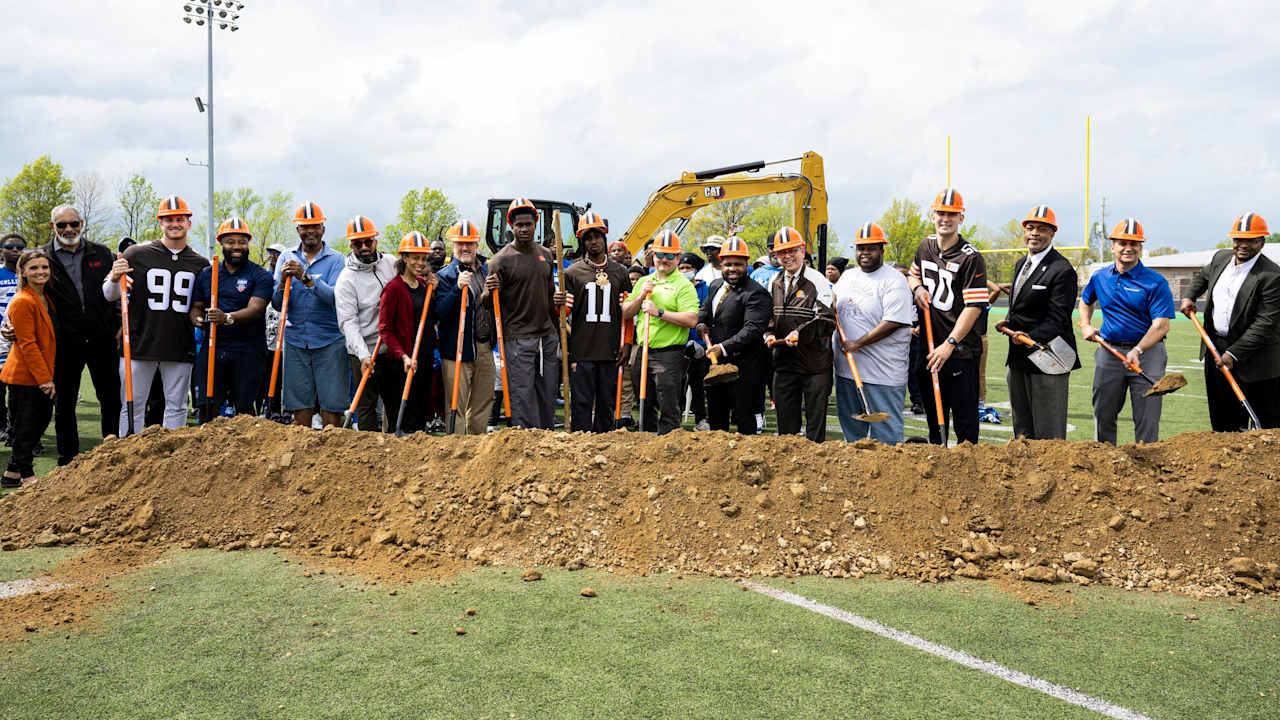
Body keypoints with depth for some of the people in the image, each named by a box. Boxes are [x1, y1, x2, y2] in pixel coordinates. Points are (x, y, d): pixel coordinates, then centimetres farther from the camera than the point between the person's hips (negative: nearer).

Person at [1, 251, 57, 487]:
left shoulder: (45, 298, 12)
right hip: (24, 377, -9)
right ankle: (26, 476, 12)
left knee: (42, 420, 14)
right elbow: (27, 344, -19)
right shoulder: (23, 302, -16)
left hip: (42, 376, 9)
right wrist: (44, 378, -20)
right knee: (26, 426, 0)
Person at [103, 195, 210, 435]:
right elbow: (110, 295, 6)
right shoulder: (137, 255, 3)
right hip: (140, 344, -2)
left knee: (176, 407, 7)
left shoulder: (200, 264, 9)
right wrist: (115, 278, -15)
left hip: (180, 348, 2)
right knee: (132, 406, 3)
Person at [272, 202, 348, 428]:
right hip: (296, 341, 3)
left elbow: (335, 297, -16)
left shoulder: (335, 259, 1)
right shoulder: (287, 258, 10)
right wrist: (283, 281, -14)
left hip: (329, 341, -2)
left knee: (331, 408, -4)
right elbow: (277, 304, 5)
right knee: (301, 409, 5)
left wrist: (306, 278, -26)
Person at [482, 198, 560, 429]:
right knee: (522, 396, -5)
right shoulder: (502, 259, -6)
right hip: (518, 339, -5)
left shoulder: (546, 255, 11)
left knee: (548, 396, 10)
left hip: (548, 336, 6)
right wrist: (489, 292, -28)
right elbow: (488, 305, -6)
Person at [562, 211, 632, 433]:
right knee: (582, 405, -3)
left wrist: (626, 344, 4)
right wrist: (567, 348, -4)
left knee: (607, 406, 6)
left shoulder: (620, 272, 11)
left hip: (611, 352, 2)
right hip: (581, 352, -2)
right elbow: (564, 312, 5)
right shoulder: (572, 273, 5)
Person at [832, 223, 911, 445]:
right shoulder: (846, 277, 15)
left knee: (886, 435, -5)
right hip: (846, 368, 7)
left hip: (882, 374, -7)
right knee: (851, 430, 16)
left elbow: (893, 323, -18)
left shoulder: (894, 281, -9)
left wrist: (858, 344, -19)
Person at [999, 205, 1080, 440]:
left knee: (1049, 436, -2)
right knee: (1022, 431, 15)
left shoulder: (1062, 270, -13)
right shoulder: (1020, 264, 14)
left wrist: (1031, 337, -30)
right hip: (1017, 359, 8)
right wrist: (1009, 322, 5)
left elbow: (1057, 319, -17)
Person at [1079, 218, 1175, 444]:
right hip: (1109, 351, 4)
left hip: (1147, 352, -4)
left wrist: (1137, 351, -27)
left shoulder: (1155, 282, -9)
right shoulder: (1100, 278, 7)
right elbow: (1086, 301, 28)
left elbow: (1161, 325, -15)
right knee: (1103, 415, 12)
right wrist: (1086, 326, 11)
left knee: (1147, 417, -2)